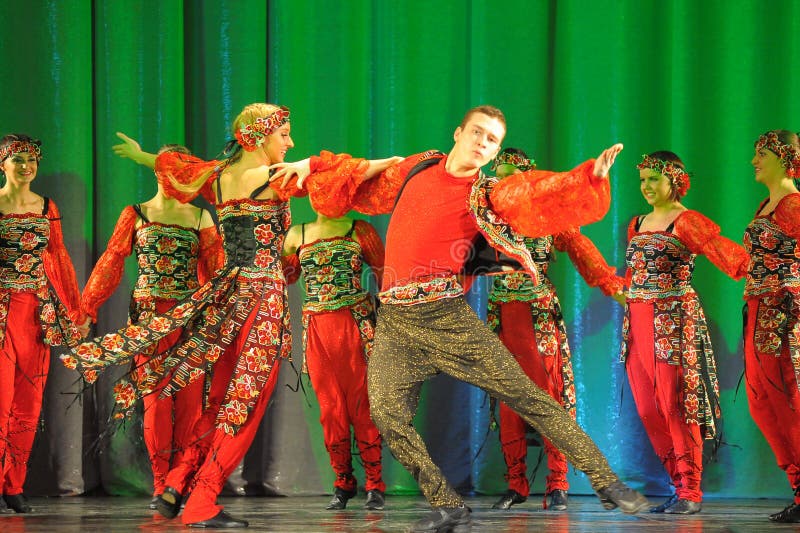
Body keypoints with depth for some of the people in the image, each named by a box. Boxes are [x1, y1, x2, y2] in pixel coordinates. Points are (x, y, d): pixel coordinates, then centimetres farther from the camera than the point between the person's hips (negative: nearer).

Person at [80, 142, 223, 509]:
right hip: (149, 317, -1)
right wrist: (86, 309, -2)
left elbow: (215, 272, 8)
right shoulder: (136, 215, 8)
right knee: (156, 399, -4)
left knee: (189, 400, -4)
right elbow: (111, 263, 5)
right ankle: (160, 486, 1)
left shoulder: (200, 218, 10)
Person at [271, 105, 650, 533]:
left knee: (524, 395, -8)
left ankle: (607, 483, -5)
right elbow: (363, 185, 29)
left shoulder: (485, 196, 1)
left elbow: (542, 193, -14)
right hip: (395, 320, 4)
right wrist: (311, 168, 28)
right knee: (387, 414, -11)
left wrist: (590, 175, -28)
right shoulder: (417, 168, 13)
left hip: (447, 316, -4)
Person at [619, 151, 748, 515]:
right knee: (648, 410, 4)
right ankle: (680, 484, 13)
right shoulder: (637, 225, 17)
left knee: (676, 406, -9)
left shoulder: (686, 222, -5)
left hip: (674, 320, -7)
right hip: (637, 322, 7)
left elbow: (726, 253, -17)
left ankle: (691, 492, -4)